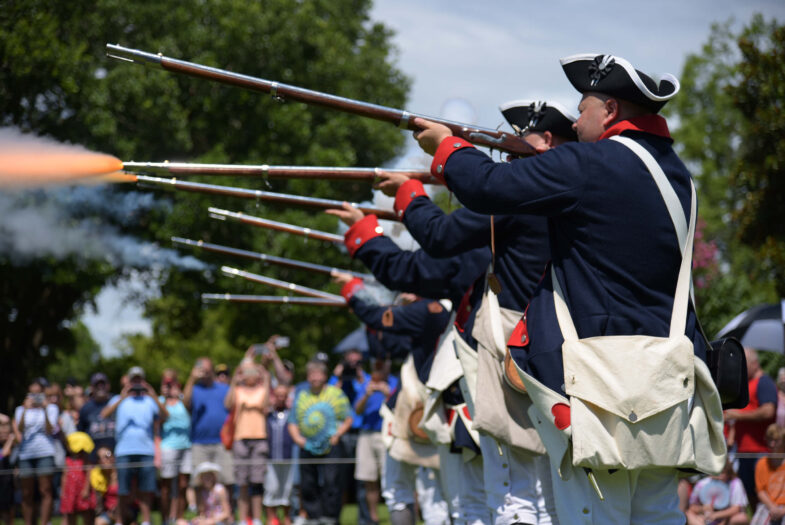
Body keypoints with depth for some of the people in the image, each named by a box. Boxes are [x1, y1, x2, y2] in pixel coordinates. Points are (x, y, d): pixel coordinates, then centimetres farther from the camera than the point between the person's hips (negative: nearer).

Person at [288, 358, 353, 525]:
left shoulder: (335, 394, 5)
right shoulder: (301, 396, 13)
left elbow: (348, 419, 5)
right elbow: (293, 422, 15)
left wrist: (337, 434, -9)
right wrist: (297, 437, -4)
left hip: (330, 447, -3)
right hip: (307, 447, 3)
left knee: (330, 481, -12)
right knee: (308, 484, 3)